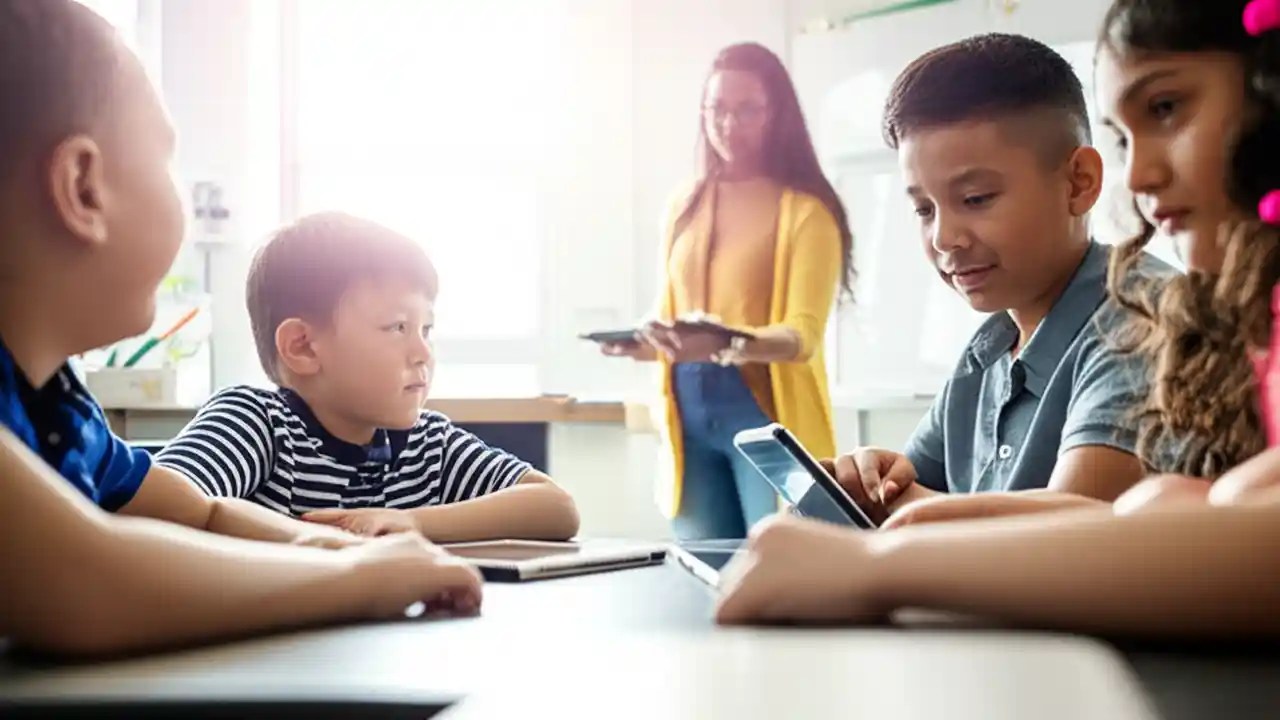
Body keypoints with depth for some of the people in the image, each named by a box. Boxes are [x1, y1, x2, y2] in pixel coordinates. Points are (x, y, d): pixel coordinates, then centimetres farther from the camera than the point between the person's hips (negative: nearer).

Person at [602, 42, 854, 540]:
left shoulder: (806, 209, -5)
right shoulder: (685, 206, 13)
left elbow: (804, 334, -14)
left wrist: (727, 344, -32)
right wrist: (641, 342, -4)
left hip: (766, 408, -5)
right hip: (690, 410, 5)